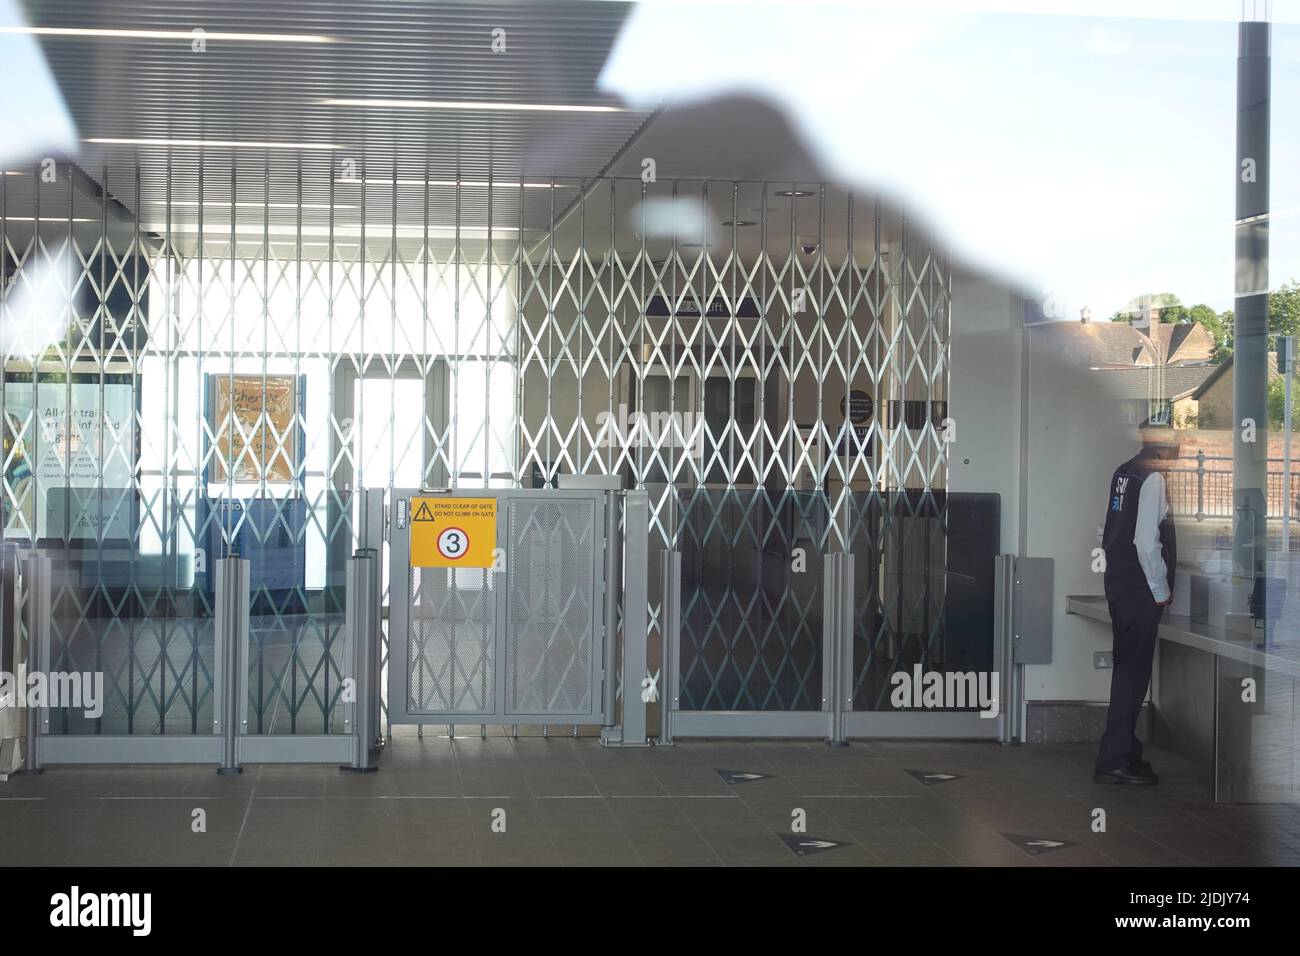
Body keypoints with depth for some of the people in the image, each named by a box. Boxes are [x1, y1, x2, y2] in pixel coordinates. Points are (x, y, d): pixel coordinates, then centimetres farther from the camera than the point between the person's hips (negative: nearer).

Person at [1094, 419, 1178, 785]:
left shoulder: (1124, 472, 10)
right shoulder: (1152, 478, -16)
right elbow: (1147, 540, -20)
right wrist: (1161, 590, -10)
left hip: (1118, 585, 9)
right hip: (1140, 590, -9)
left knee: (1128, 669, 16)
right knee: (1133, 671, -4)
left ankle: (1124, 752, 24)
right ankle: (1114, 760, -2)